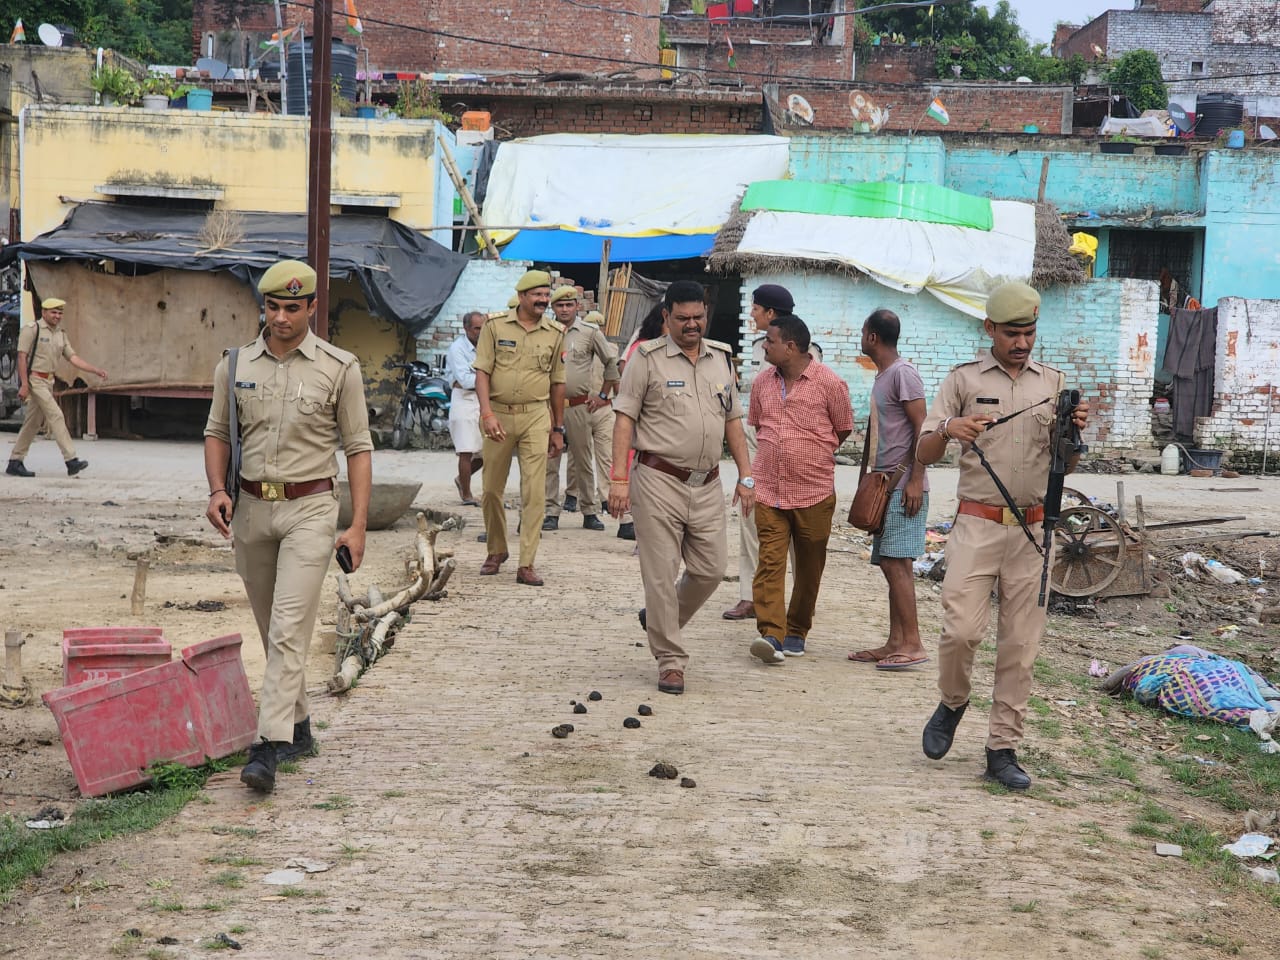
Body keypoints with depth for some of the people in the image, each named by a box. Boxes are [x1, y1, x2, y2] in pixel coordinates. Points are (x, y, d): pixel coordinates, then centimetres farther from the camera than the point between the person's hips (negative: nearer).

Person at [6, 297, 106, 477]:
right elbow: (22, 357, -13)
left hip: (48, 381, 8)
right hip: (34, 379, -8)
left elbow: (73, 358, 8)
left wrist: (96, 370, -4)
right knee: (56, 416, -15)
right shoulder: (32, 329, -9)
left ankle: (15, 463, 17)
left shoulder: (60, 335, 12)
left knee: (33, 423, 10)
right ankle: (71, 461, -18)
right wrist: (24, 385, -20)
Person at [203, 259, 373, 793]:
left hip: (310, 509, -4)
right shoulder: (235, 365, 5)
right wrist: (217, 489, -4)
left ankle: (269, 747, -18)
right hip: (251, 508, 4)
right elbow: (217, 433, 14)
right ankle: (297, 728, 28)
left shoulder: (339, 368, -3)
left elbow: (358, 447, -1)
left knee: (289, 628, -14)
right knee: (272, 630, 13)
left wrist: (358, 524, -7)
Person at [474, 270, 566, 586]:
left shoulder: (555, 333, 5)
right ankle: (496, 551, 27)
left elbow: (557, 382, 11)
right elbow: (482, 372, -3)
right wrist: (487, 413, -16)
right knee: (492, 489, 8)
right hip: (498, 415, 0)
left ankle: (527, 565, -5)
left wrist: (558, 429, 12)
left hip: (536, 417, 0)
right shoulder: (496, 326, 0)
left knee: (534, 492, -6)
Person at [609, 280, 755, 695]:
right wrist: (619, 478, -13)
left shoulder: (721, 358, 13)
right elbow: (624, 418, -5)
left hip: (707, 485, 5)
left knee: (711, 569, 6)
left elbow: (732, 420, 18)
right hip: (659, 480, -5)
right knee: (661, 575, -2)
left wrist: (745, 475, 12)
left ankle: (660, 622, 30)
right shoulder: (648, 358, -3)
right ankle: (670, 661, 7)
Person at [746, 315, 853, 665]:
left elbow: (844, 429, 5)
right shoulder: (763, 382, 7)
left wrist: (813, 458, 10)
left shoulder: (828, 382, -6)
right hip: (768, 490, 2)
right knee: (769, 561, -10)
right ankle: (771, 635, -15)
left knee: (809, 568, 8)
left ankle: (796, 632, 22)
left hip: (814, 492, -2)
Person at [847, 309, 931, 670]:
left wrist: (915, 480, -20)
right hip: (887, 486, 10)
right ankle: (896, 643, 10)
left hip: (904, 486, -10)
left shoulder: (902, 374, -10)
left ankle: (912, 644, -12)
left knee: (896, 562, -13)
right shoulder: (881, 376, 19)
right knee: (892, 564, 8)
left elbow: (922, 429, -15)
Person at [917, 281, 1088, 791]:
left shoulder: (1052, 382, 12)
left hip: (1032, 529, 2)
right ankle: (952, 703, 17)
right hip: (977, 525, -2)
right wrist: (948, 429, -21)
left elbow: (1066, 465, 13)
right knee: (961, 630, -13)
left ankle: (1002, 749, 9)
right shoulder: (963, 379, 5)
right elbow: (924, 453, 1)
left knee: (1020, 644, 2)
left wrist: (1074, 431, -8)